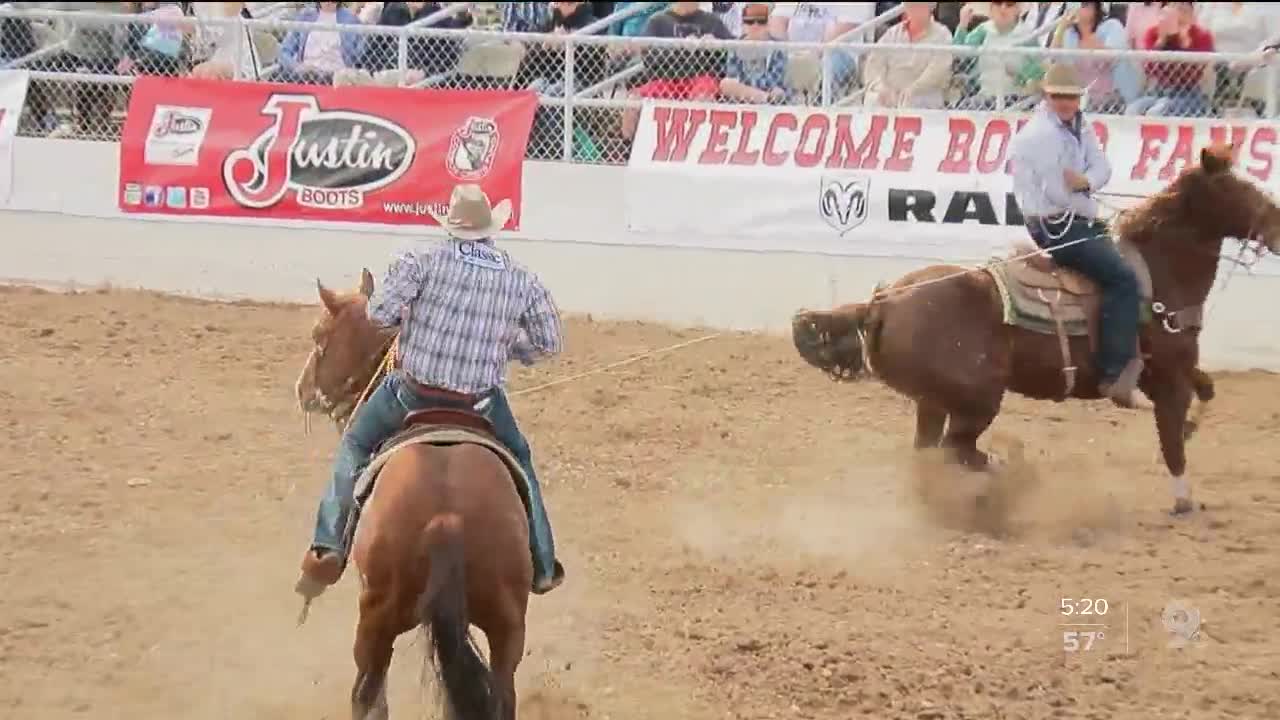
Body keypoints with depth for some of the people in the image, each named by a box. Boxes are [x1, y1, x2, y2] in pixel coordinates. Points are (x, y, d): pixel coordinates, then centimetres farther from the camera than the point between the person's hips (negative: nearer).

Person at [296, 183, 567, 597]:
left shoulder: (424, 263, -12)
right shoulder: (522, 282, -2)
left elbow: (379, 313, -19)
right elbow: (549, 344, 5)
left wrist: (408, 315, 4)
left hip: (414, 392, -2)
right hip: (480, 403, 2)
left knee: (355, 446, 22)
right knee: (518, 461, 28)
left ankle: (329, 549, 12)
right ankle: (541, 566, 31)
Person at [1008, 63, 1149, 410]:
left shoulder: (1078, 126, 12)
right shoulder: (1041, 134, -17)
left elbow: (1102, 167, 4)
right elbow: (1058, 193, -20)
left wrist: (1084, 181, -19)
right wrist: (1088, 203, -1)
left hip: (1080, 222, 10)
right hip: (1055, 227, -10)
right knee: (1122, 276, -21)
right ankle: (1116, 375, -25)